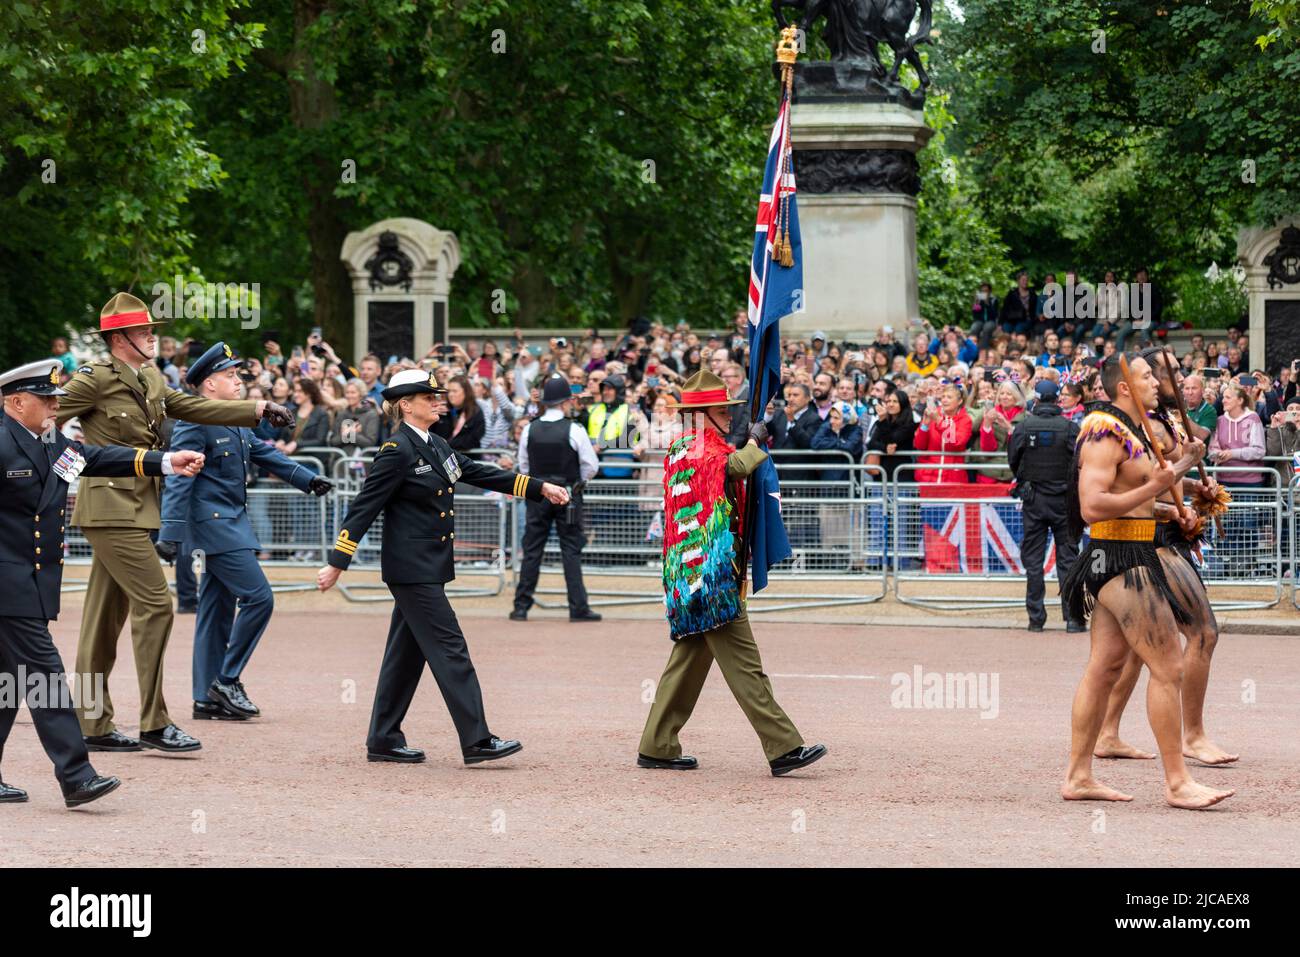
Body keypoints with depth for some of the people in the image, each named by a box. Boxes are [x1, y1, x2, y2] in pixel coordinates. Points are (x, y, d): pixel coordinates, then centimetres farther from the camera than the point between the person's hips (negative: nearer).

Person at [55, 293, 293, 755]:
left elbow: (197, 408, 18)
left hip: (135, 506, 9)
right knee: (154, 604, -11)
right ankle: (154, 724, -9)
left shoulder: (151, 380, 14)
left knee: (107, 614, 10)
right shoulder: (97, 379, -11)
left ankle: (93, 725, 13)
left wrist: (258, 410, 12)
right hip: (111, 506, -9)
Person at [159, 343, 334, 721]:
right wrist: (170, 534, -25)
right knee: (258, 598, -12)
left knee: (217, 610, 10)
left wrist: (308, 480, 10)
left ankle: (207, 698, 13)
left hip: (231, 524, 10)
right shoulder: (194, 424, -14)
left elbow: (266, 455, 22)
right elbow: (178, 481, -19)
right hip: (214, 525, -10)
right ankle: (227, 681, -6)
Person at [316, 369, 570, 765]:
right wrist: (336, 564, -17)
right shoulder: (397, 451, -14)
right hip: (411, 566, -9)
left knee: (409, 651, 12)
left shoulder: (436, 446, 12)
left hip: (429, 566, 9)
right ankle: (477, 741, -9)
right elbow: (364, 508, -15)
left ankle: (384, 740, 18)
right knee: (449, 648, -9)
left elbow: (479, 473, 20)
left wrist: (540, 488, 18)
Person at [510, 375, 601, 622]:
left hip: (537, 494, 2)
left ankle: (521, 606, 5)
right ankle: (578, 607, 0)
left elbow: (523, 467, 8)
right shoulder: (573, 430, -11)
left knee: (532, 550, 6)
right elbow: (591, 466, -5)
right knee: (571, 551, 2)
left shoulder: (529, 430, -2)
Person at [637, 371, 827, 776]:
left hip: (685, 576, 10)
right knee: (744, 666, -11)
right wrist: (755, 440, -14)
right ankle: (783, 747, -12)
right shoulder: (705, 451, -13)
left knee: (688, 660, 15)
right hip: (713, 575, -10)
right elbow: (738, 466, -31)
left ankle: (657, 747, 18)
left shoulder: (678, 451, 17)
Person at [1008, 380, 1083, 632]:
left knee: (1033, 560, 7)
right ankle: (1073, 617, -1)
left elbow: (1013, 460, 2)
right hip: (1063, 499, 0)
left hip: (1033, 500, 1)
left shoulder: (1023, 427, -6)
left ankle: (1036, 618, 6)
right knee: (1067, 558, 5)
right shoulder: (1070, 428, -9)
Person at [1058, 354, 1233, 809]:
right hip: (1122, 561, -11)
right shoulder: (1106, 436, -16)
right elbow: (1092, 507, -26)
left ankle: (1078, 776, 13)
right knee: (1168, 668, -9)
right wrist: (1153, 490, -25)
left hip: (1121, 561, 11)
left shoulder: (1130, 432, 18)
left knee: (1105, 668, 11)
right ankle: (1177, 781, -7)